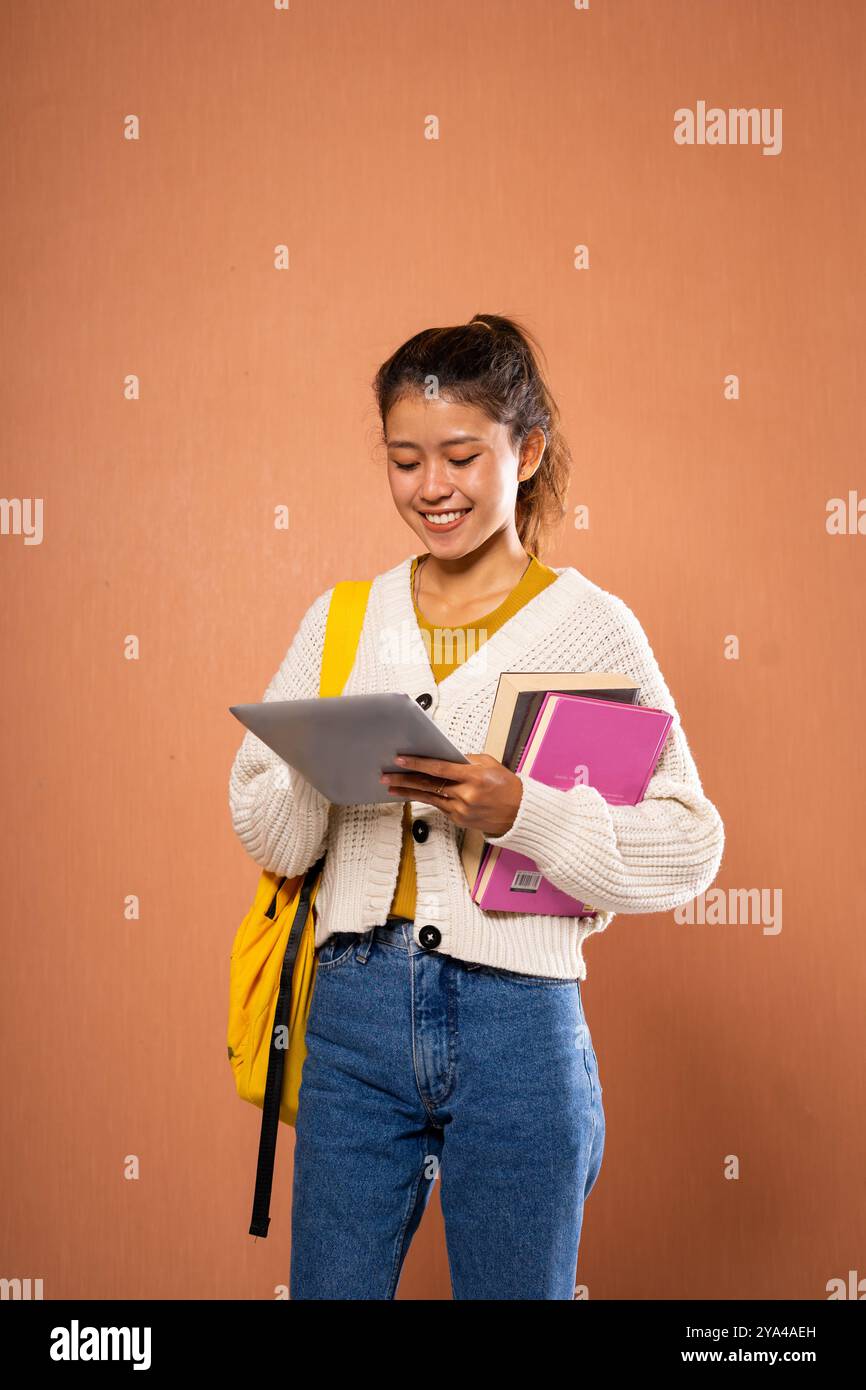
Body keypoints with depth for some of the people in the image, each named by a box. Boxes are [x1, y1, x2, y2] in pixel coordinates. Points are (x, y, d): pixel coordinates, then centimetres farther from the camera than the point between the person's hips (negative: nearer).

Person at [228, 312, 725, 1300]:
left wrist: (519, 812, -21)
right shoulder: (342, 619, 8)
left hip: (518, 1026, -3)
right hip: (354, 1014, 3)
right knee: (328, 1286, 13)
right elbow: (266, 839, 6)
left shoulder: (591, 625, -3)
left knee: (512, 1287, 13)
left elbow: (686, 848, -8)